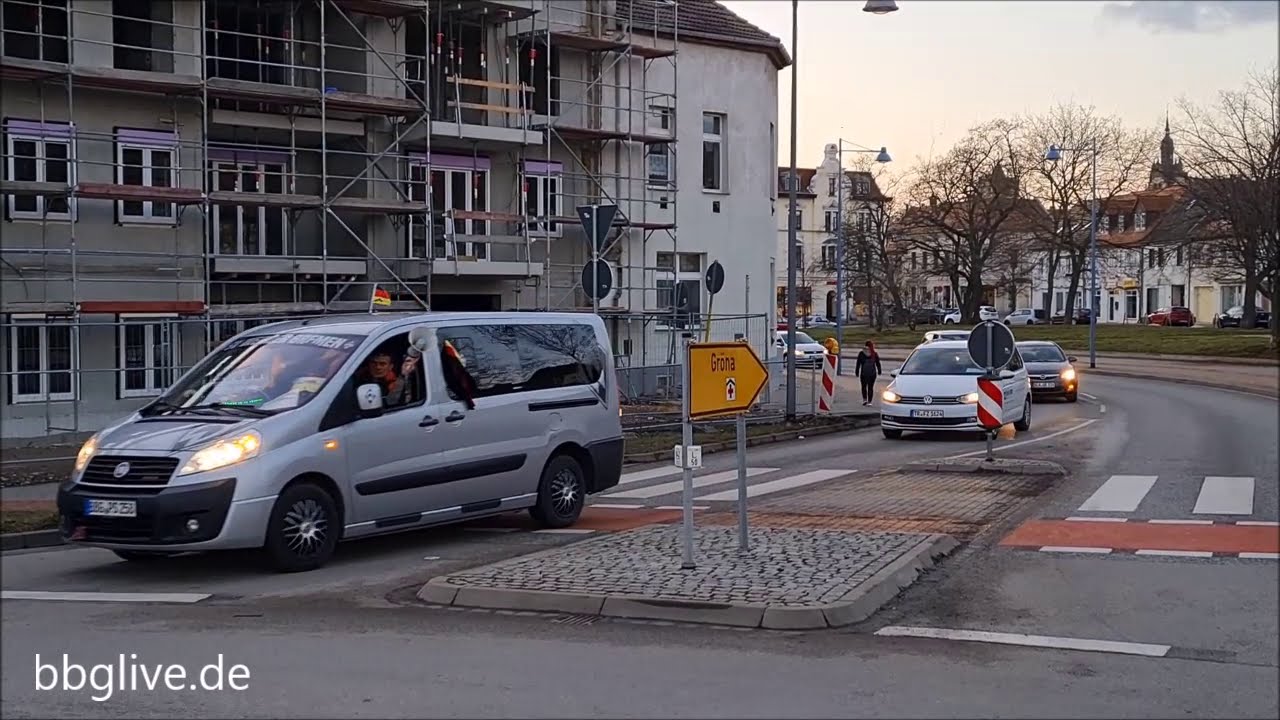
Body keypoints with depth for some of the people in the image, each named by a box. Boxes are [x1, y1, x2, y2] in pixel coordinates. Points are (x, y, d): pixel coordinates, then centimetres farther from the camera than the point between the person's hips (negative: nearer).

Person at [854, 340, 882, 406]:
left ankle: (865, 399, -3)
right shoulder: (875, 354, -3)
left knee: (864, 386, 6)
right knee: (870, 387, 5)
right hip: (872, 373, 0)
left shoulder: (861, 353, -3)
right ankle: (869, 401, 9)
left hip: (863, 373, 0)